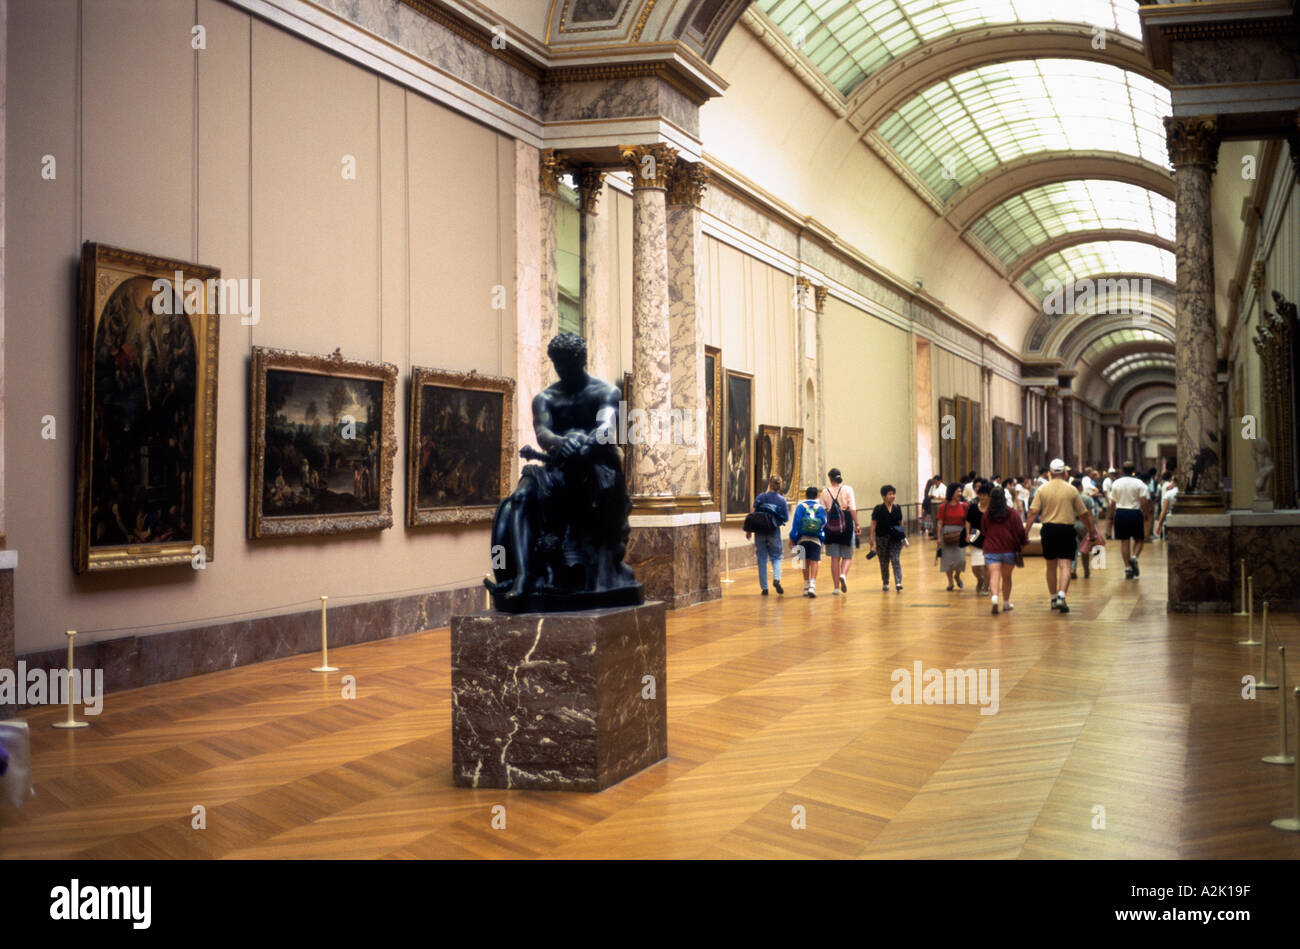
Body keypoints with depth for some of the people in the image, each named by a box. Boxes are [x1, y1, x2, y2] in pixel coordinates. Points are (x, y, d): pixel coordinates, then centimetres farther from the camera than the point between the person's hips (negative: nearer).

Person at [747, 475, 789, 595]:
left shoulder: (760, 498, -2)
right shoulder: (782, 500, -3)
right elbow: (786, 518, -2)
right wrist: (787, 507, 14)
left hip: (760, 532, 1)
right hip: (774, 532, 0)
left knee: (762, 560, 8)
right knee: (776, 557, 14)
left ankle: (764, 588, 9)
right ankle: (776, 579, -12)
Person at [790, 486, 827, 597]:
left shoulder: (801, 506, 2)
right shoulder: (821, 508, 5)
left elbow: (796, 523, -3)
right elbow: (824, 524, 2)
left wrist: (792, 539, -2)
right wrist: (823, 539, 12)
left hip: (802, 538, 1)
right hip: (816, 539, -1)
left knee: (805, 562, 11)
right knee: (814, 562, -5)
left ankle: (806, 585, 15)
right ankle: (812, 585, -20)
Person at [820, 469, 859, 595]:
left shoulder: (825, 491, 1)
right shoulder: (847, 489, -2)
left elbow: (822, 511, 0)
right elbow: (852, 509, -8)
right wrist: (857, 525, -5)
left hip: (831, 527, 1)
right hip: (846, 525, -1)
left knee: (834, 558, 8)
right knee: (847, 556, 11)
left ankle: (836, 587, 8)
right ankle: (843, 574, -19)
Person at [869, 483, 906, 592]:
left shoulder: (897, 508, 5)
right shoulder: (878, 509, -4)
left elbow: (900, 524, 13)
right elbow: (873, 524, -3)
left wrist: (904, 536, 12)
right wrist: (871, 538, -8)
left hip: (895, 538, 1)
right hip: (882, 538, -1)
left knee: (895, 559, -11)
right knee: (884, 562, 9)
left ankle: (898, 583, -16)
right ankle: (885, 584, 23)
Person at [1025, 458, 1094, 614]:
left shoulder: (1042, 490, 1)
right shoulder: (1071, 490, 0)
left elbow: (1033, 512, -7)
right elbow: (1083, 514, 5)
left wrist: (1025, 531, -5)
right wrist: (1091, 530, 17)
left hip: (1048, 529, 2)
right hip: (1066, 529, -2)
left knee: (1051, 566, 14)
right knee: (1065, 566, -4)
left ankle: (1054, 599, 23)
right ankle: (1061, 596, -22)